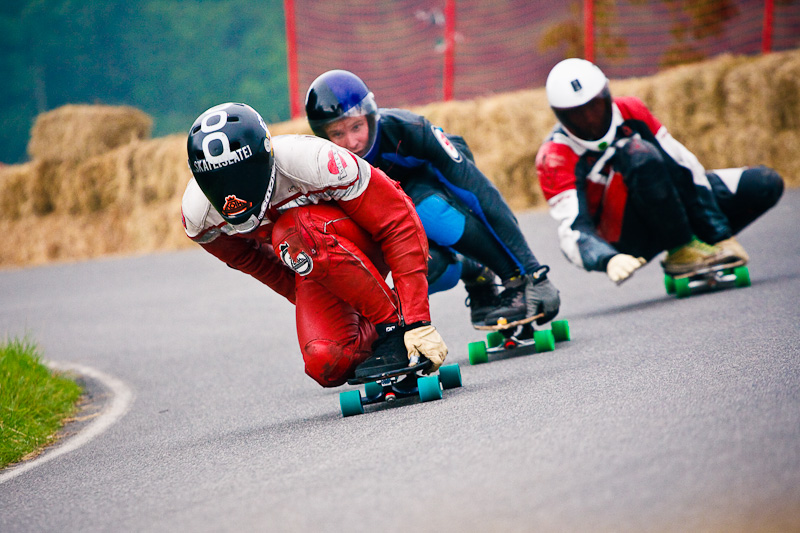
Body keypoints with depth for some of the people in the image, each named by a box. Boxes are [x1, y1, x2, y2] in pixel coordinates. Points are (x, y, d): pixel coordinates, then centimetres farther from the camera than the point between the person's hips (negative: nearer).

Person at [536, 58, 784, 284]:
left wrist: (719, 232, -14)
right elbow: (573, 230, -28)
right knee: (638, 154, -35)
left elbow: (686, 166, -7)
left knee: (766, 183, -3)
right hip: (621, 241, -6)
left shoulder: (630, 111, -8)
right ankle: (679, 251, -24)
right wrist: (609, 260, -50)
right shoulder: (556, 157, -21)